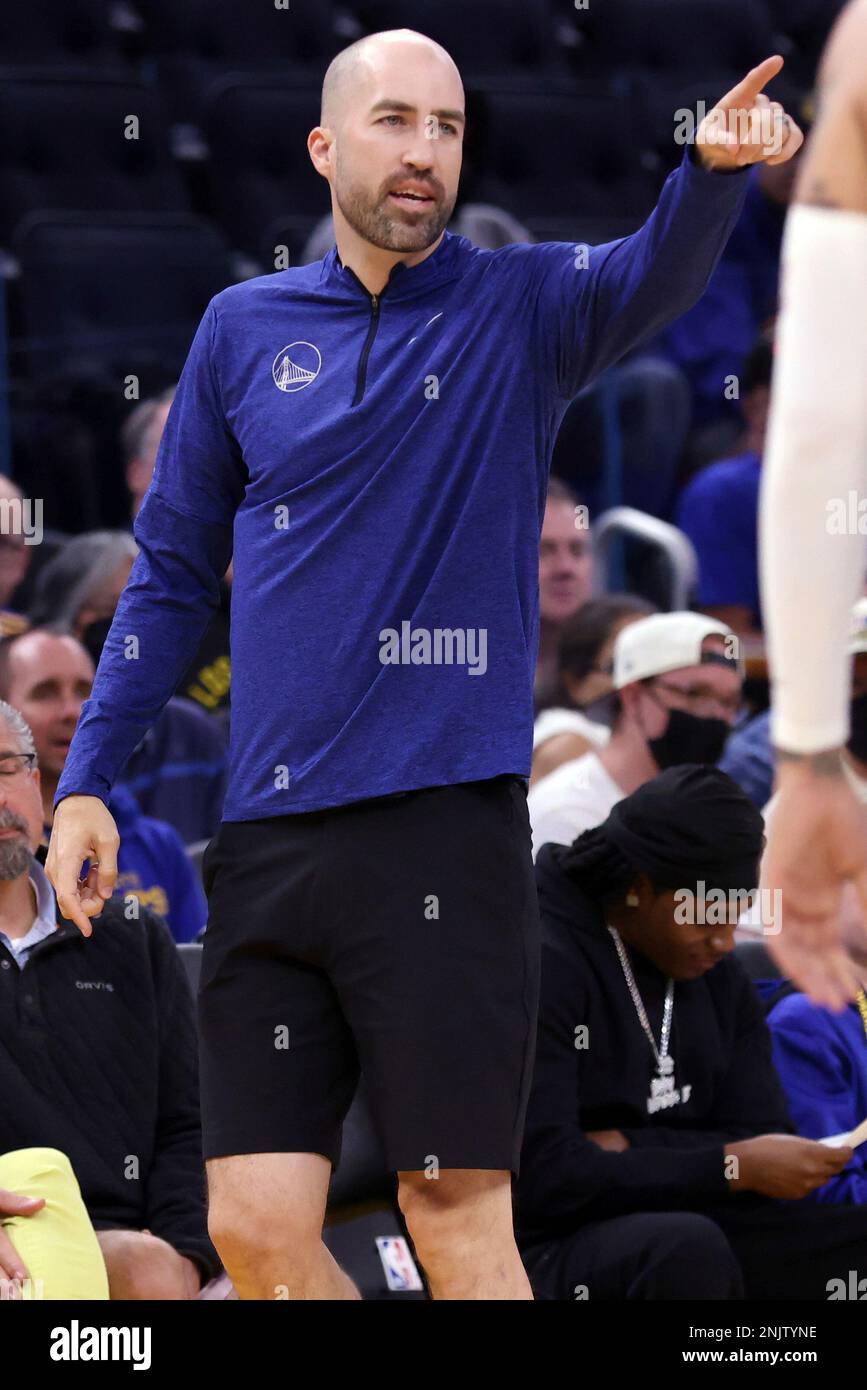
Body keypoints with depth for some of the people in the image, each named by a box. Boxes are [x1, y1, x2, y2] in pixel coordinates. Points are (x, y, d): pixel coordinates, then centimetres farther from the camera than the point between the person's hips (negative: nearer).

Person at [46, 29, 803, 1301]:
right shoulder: (243, 329, 11)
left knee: (458, 1217, -5)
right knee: (256, 1230, 0)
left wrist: (715, 169, -42)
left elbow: (657, 276, -20)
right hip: (265, 842, 3)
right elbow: (171, 570, 18)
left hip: (444, 830, -3)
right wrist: (87, 778, 12)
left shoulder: (521, 309, 2)